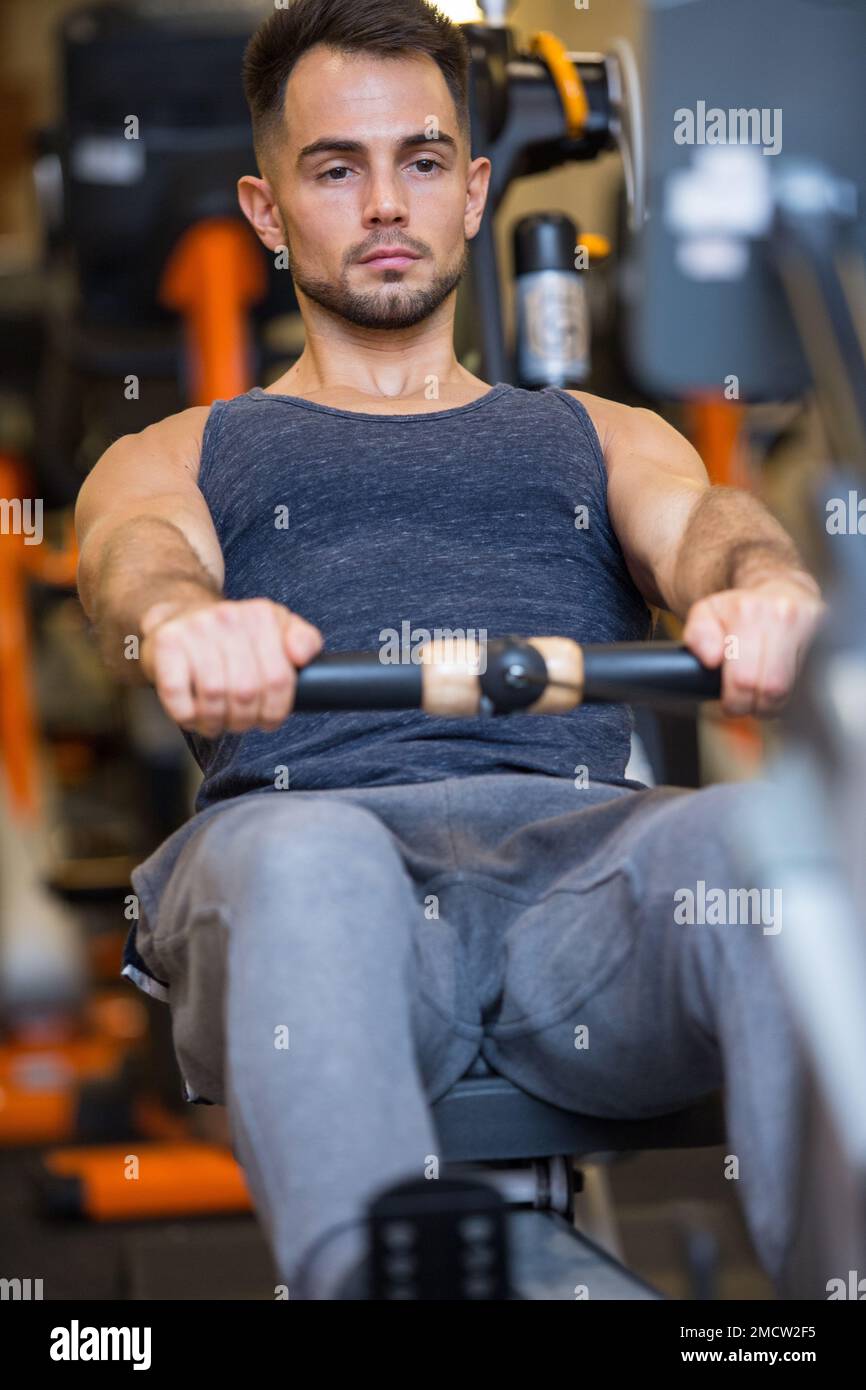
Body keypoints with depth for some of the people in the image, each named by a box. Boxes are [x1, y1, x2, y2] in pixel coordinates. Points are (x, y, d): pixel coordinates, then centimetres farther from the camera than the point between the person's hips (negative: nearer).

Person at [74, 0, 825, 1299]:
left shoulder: (602, 436, 33)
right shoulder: (178, 455, 29)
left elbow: (703, 525, 10)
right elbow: (139, 555, 4)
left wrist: (769, 587, -20)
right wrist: (182, 618, -25)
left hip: (585, 843, 2)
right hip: (314, 820, -1)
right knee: (302, 862, -39)